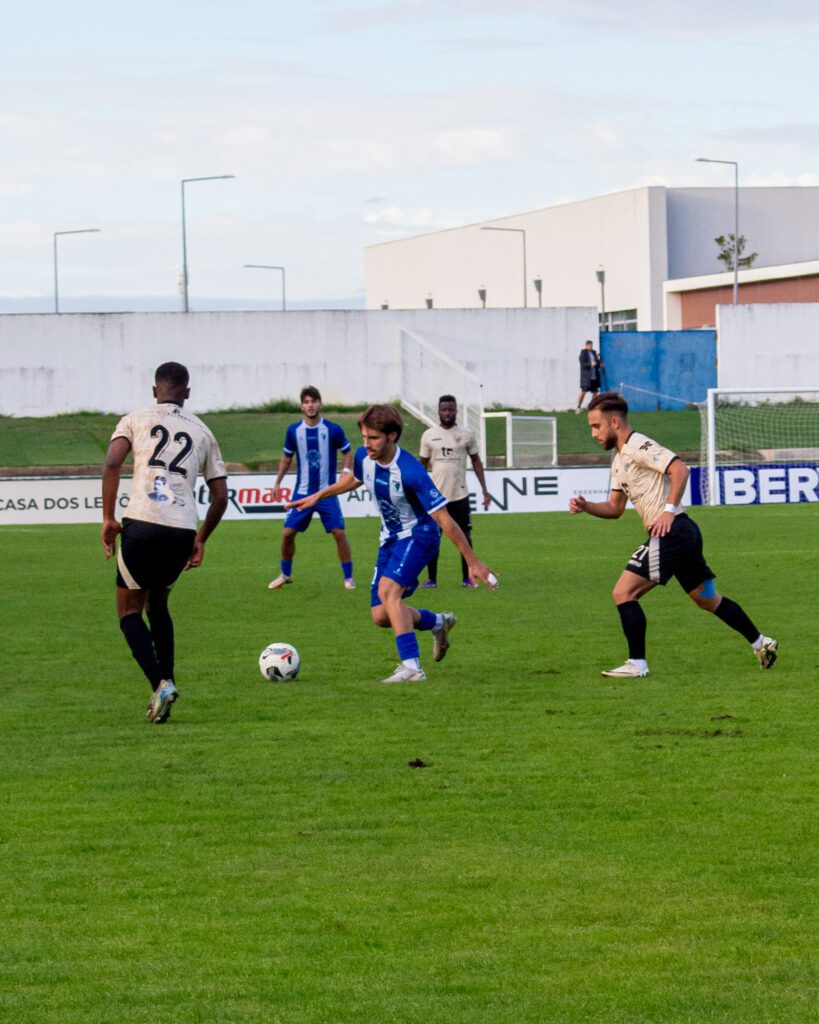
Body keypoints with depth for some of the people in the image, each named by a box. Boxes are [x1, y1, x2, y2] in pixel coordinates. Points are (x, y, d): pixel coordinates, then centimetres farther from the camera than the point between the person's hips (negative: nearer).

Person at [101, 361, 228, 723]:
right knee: (157, 603, 26)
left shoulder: (135, 419, 11)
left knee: (129, 611, 12)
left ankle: (160, 684, -10)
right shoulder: (202, 432, 19)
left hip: (142, 524, -3)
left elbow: (112, 464, -7)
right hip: (183, 529, 3)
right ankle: (165, 687, 19)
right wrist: (200, 540, 28)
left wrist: (108, 519, -1)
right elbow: (220, 496, 17)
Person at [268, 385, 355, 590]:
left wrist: (346, 469, -12)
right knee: (288, 533, 1)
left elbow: (347, 451, 5)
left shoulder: (333, 430, -8)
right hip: (302, 492, 2)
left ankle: (348, 577, 4)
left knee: (339, 533, -9)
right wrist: (278, 482, 12)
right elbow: (287, 457, 14)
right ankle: (285, 574, 22)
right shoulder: (293, 431, 0)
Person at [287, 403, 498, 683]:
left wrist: (473, 562, -24)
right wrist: (318, 496, 21)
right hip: (390, 538, 7)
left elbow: (444, 519, -27)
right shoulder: (363, 457, -10)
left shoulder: (410, 472, -30)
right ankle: (439, 623, 31)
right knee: (381, 616, 3)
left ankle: (411, 667, -32)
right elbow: (354, 479, 18)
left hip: (418, 534, -7)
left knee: (388, 589, -31)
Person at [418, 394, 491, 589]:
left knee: (465, 536, 4)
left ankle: (467, 578, 13)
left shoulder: (467, 434, 1)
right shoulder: (429, 435, 2)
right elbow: (422, 465, 8)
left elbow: (476, 461, 9)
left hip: (460, 494, 0)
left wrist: (484, 488, 3)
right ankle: (432, 579, 9)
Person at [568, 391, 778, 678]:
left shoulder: (637, 446, -10)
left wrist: (669, 509, -26)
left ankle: (637, 664, -8)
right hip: (684, 532, 10)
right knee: (708, 599, 19)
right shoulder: (619, 460, 20)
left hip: (669, 532, -10)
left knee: (623, 593, -10)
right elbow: (614, 508, 22)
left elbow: (679, 469, -22)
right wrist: (585, 506, 6)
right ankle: (761, 644, 26)